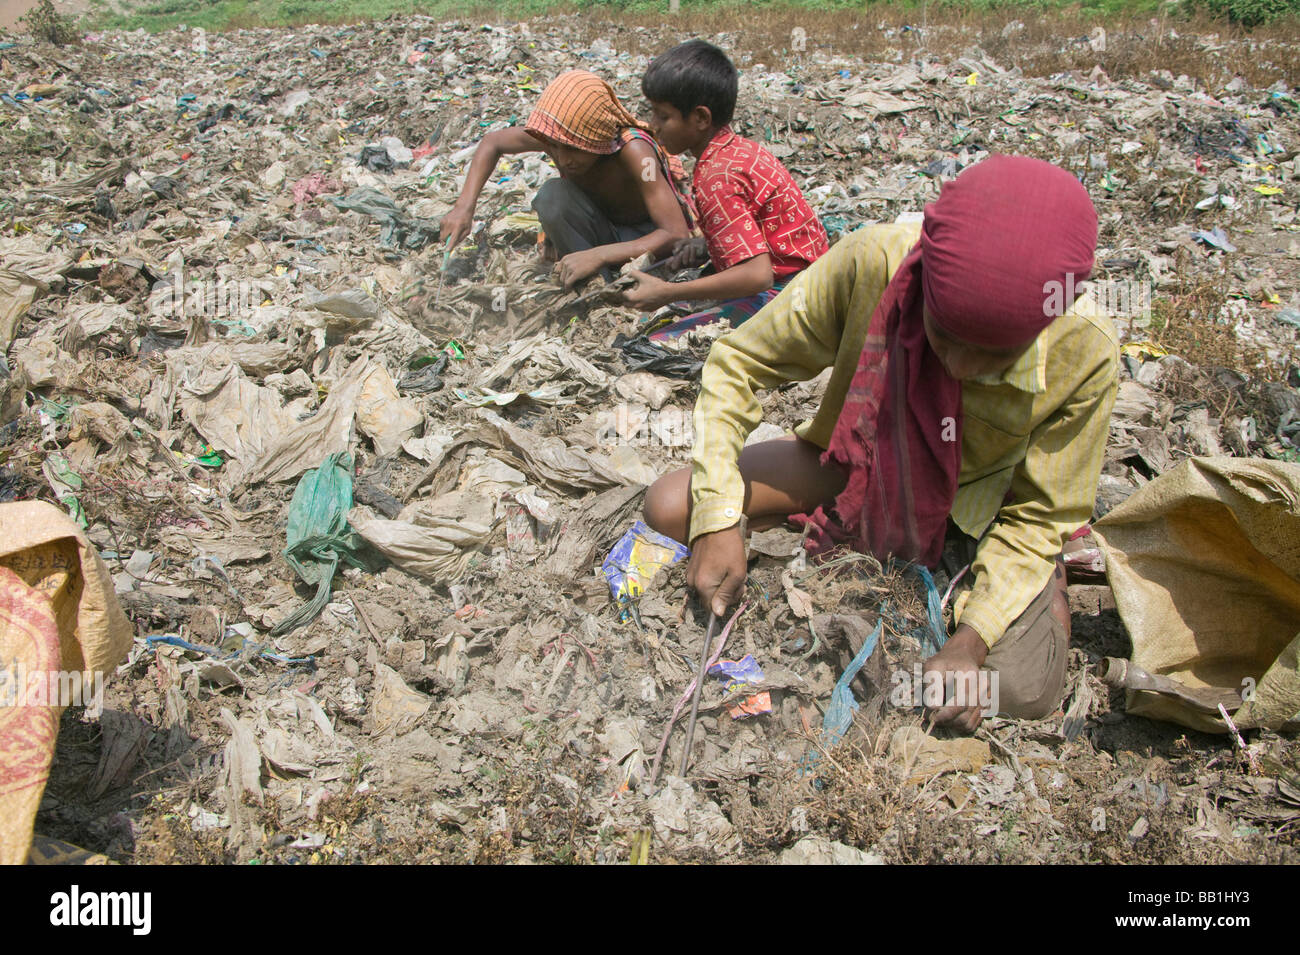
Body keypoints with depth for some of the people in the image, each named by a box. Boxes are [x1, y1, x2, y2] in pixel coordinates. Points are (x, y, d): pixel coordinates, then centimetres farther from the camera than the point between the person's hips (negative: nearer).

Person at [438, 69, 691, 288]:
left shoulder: (633, 149, -34)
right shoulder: (555, 134, -20)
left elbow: (678, 234, -39)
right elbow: (492, 142, 0)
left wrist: (599, 255, -48)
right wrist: (465, 206, -14)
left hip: (643, 237, -4)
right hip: (599, 227, 5)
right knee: (551, 194, -27)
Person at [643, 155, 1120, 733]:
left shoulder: (1085, 355, -31)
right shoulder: (872, 264, -33)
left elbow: (1036, 516, -17)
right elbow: (737, 363, -19)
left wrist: (971, 642, -30)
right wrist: (718, 522, -26)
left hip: (981, 496, -1)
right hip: (862, 459, 1)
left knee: (1025, 694, -22)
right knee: (670, 507, -18)